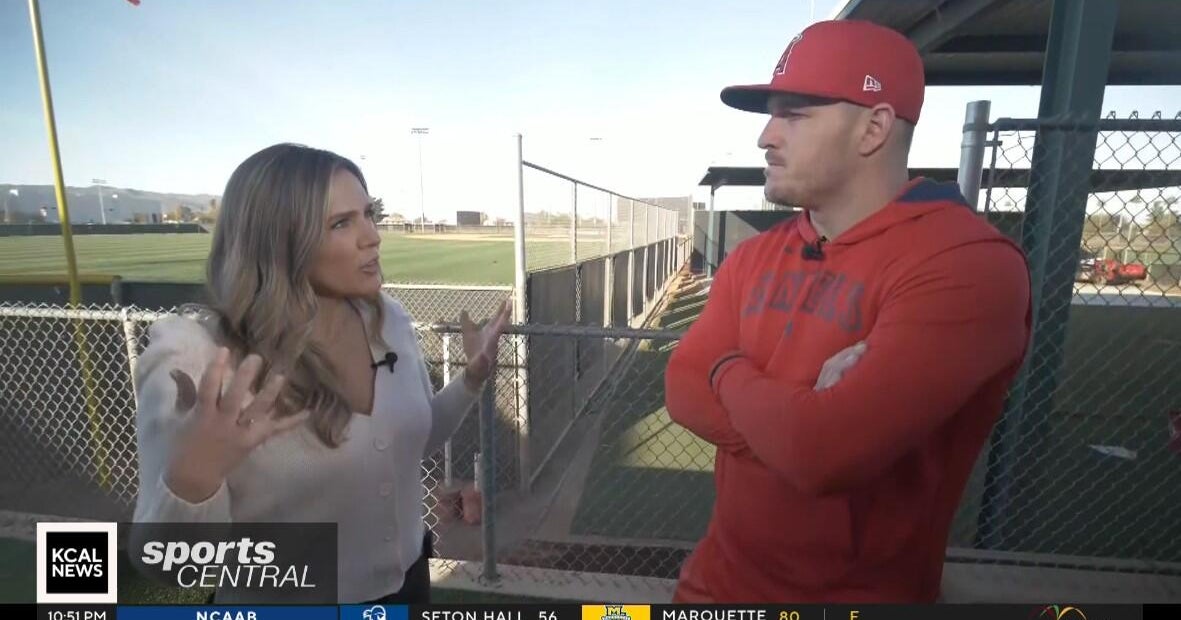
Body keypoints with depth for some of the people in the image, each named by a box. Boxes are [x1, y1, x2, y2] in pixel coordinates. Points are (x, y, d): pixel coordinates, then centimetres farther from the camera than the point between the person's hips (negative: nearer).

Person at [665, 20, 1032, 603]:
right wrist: (809, 415, -22)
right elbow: (683, 388, -6)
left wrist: (732, 374, -14)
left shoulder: (968, 263, -22)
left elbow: (822, 452, -33)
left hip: (859, 591, -5)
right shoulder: (752, 257, 0)